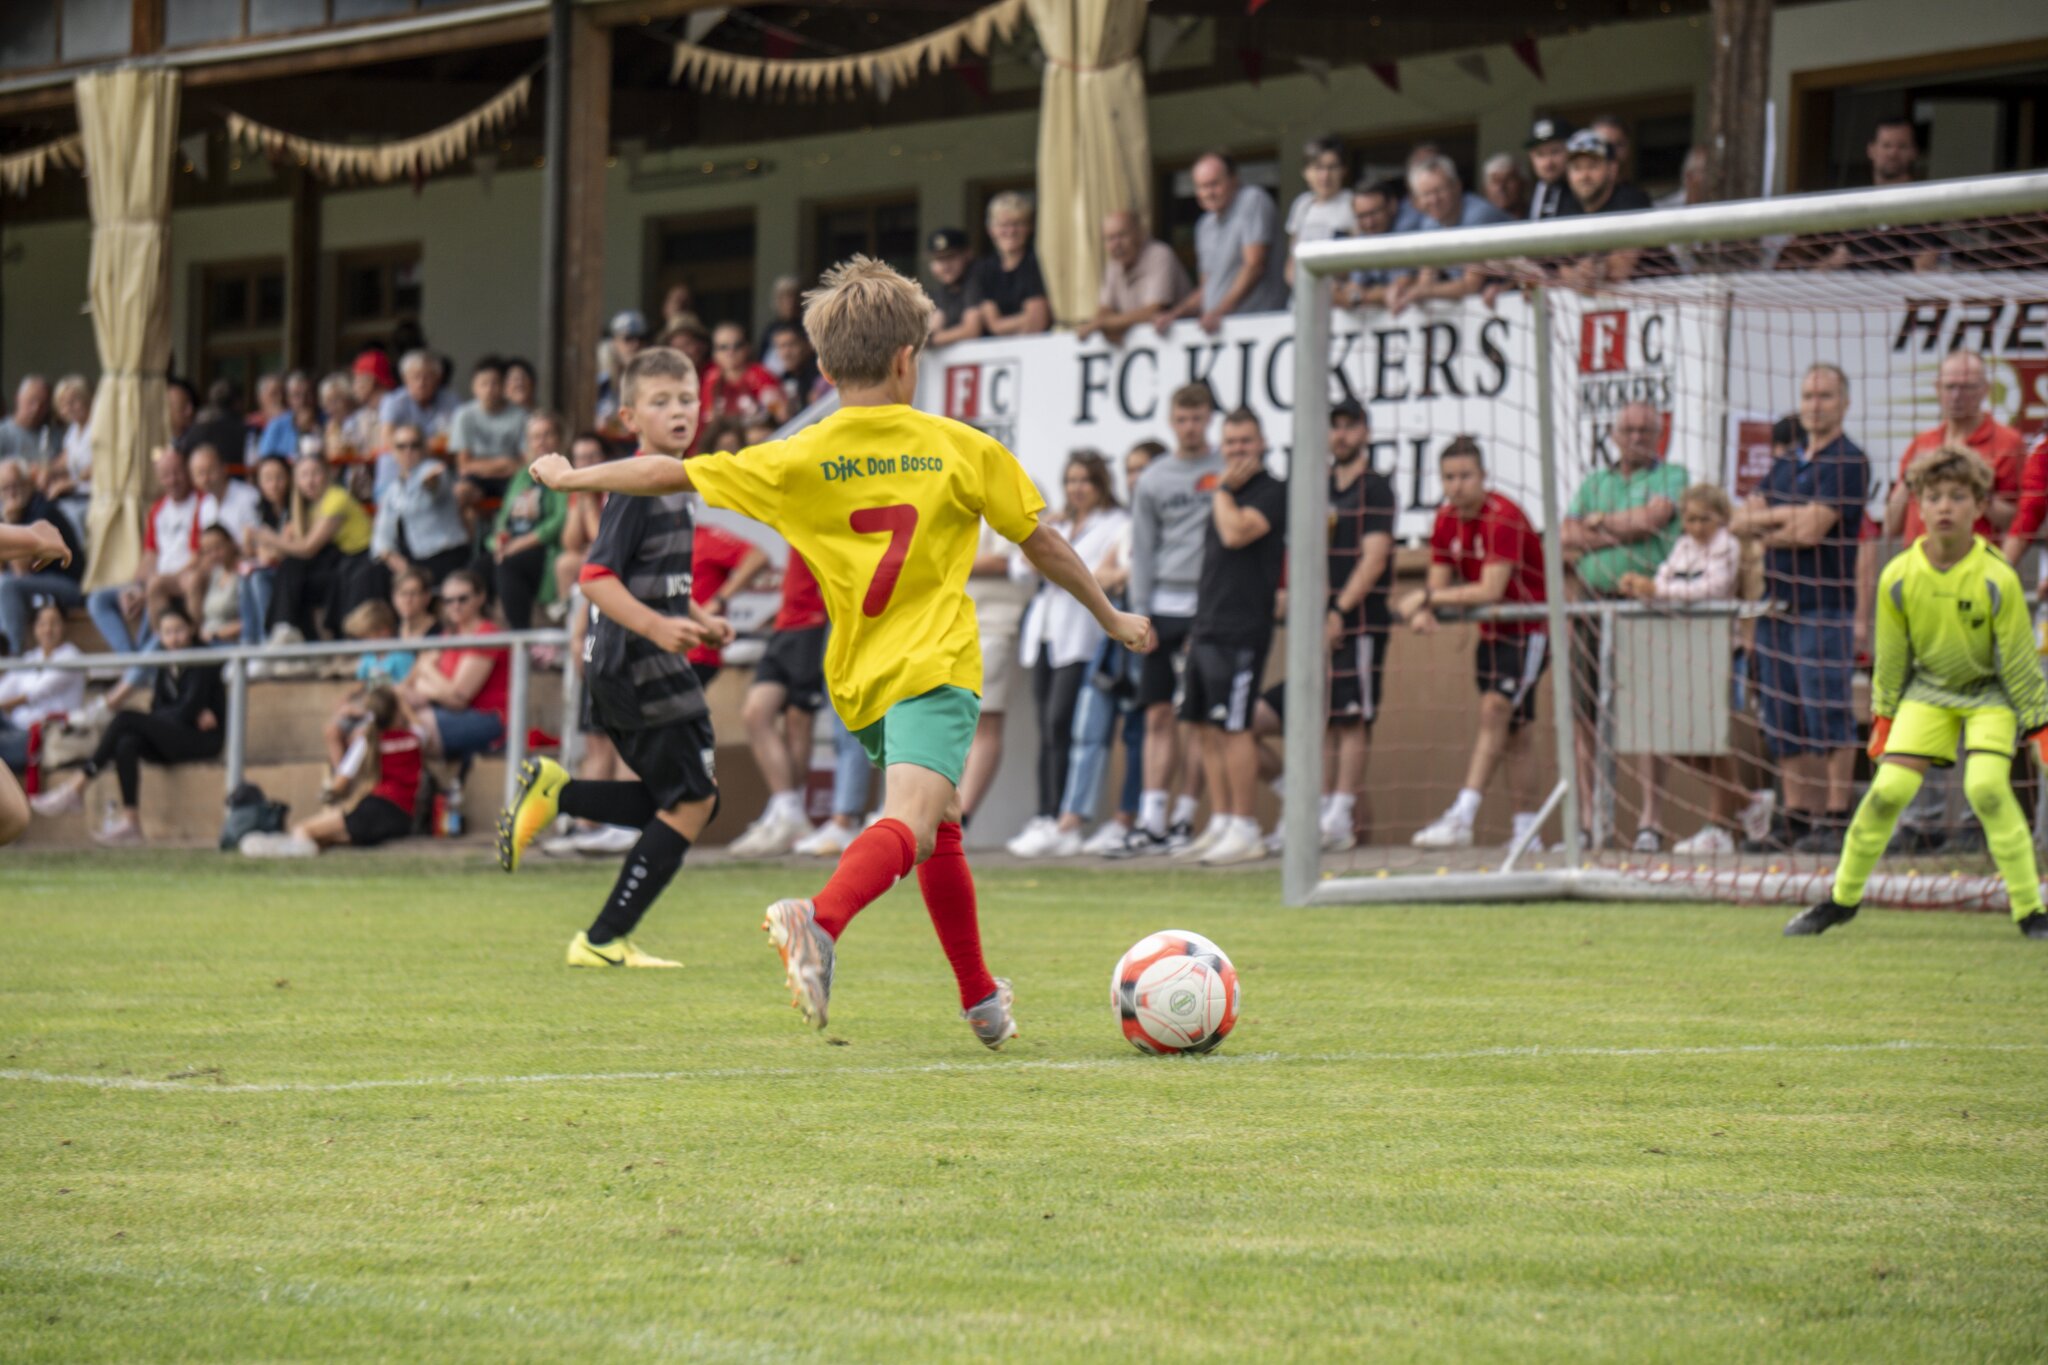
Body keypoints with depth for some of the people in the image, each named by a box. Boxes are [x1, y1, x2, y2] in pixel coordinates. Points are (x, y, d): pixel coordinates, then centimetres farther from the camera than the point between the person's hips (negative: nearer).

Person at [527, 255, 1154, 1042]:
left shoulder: (799, 461, 3)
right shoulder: (961, 449, 3)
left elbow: (670, 475, 6)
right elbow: (1042, 544, 11)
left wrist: (571, 477, 22)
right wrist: (1111, 617, 25)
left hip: (859, 681, 4)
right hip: (933, 666, -4)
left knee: (940, 828, 23)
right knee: (910, 824, -22)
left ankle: (981, 998, 30)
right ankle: (821, 922, -51)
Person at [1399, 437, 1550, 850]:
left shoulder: (1503, 518, -22)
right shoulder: (1447, 519, 3)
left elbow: (1490, 591, -28)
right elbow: (1440, 583, 3)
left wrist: (1427, 598, -26)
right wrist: (1425, 612, -20)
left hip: (1530, 628, -9)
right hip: (1492, 631, 9)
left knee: (1495, 710, -20)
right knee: (1510, 729, 10)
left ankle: (1461, 817, -29)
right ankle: (1525, 829, 14)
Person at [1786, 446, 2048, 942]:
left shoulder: (1997, 579, -24)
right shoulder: (1898, 577, -16)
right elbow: (1891, 658, -1)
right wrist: (1883, 717, 6)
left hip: (1991, 692, -3)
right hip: (1927, 689, 3)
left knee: (1986, 787, -23)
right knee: (1889, 788, -8)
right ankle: (1842, 898, 12)